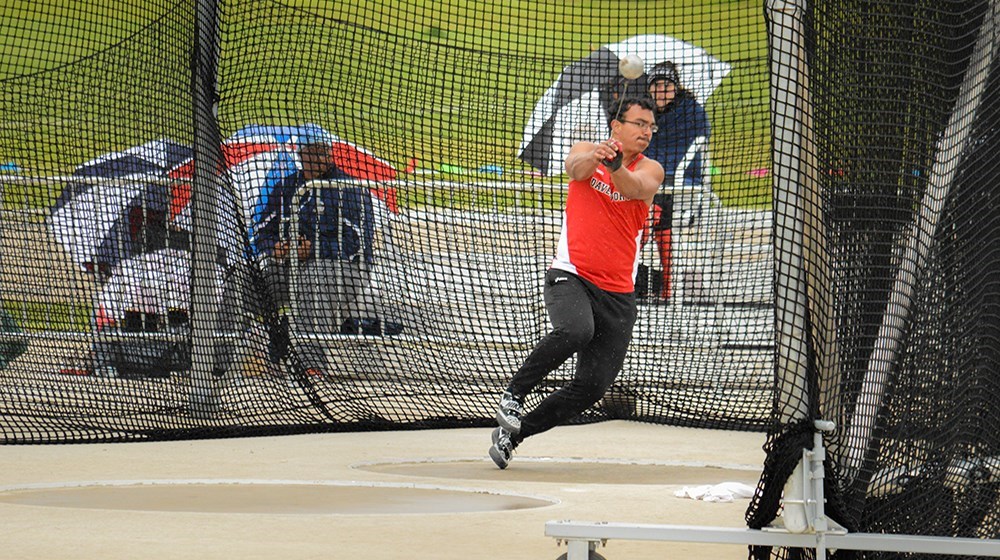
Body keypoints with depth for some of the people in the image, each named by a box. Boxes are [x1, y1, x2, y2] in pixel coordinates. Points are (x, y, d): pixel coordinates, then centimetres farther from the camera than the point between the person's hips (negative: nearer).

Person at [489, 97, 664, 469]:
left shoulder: (650, 170, 6)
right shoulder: (586, 150, 6)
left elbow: (636, 189, -17)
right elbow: (575, 168, -18)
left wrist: (615, 166, -40)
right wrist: (596, 155, -41)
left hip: (618, 295, 3)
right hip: (570, 277, -3)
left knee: (593, 386, -3)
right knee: (576, 330, -35)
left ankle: (512, 432, 13)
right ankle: (513, 394, -18)